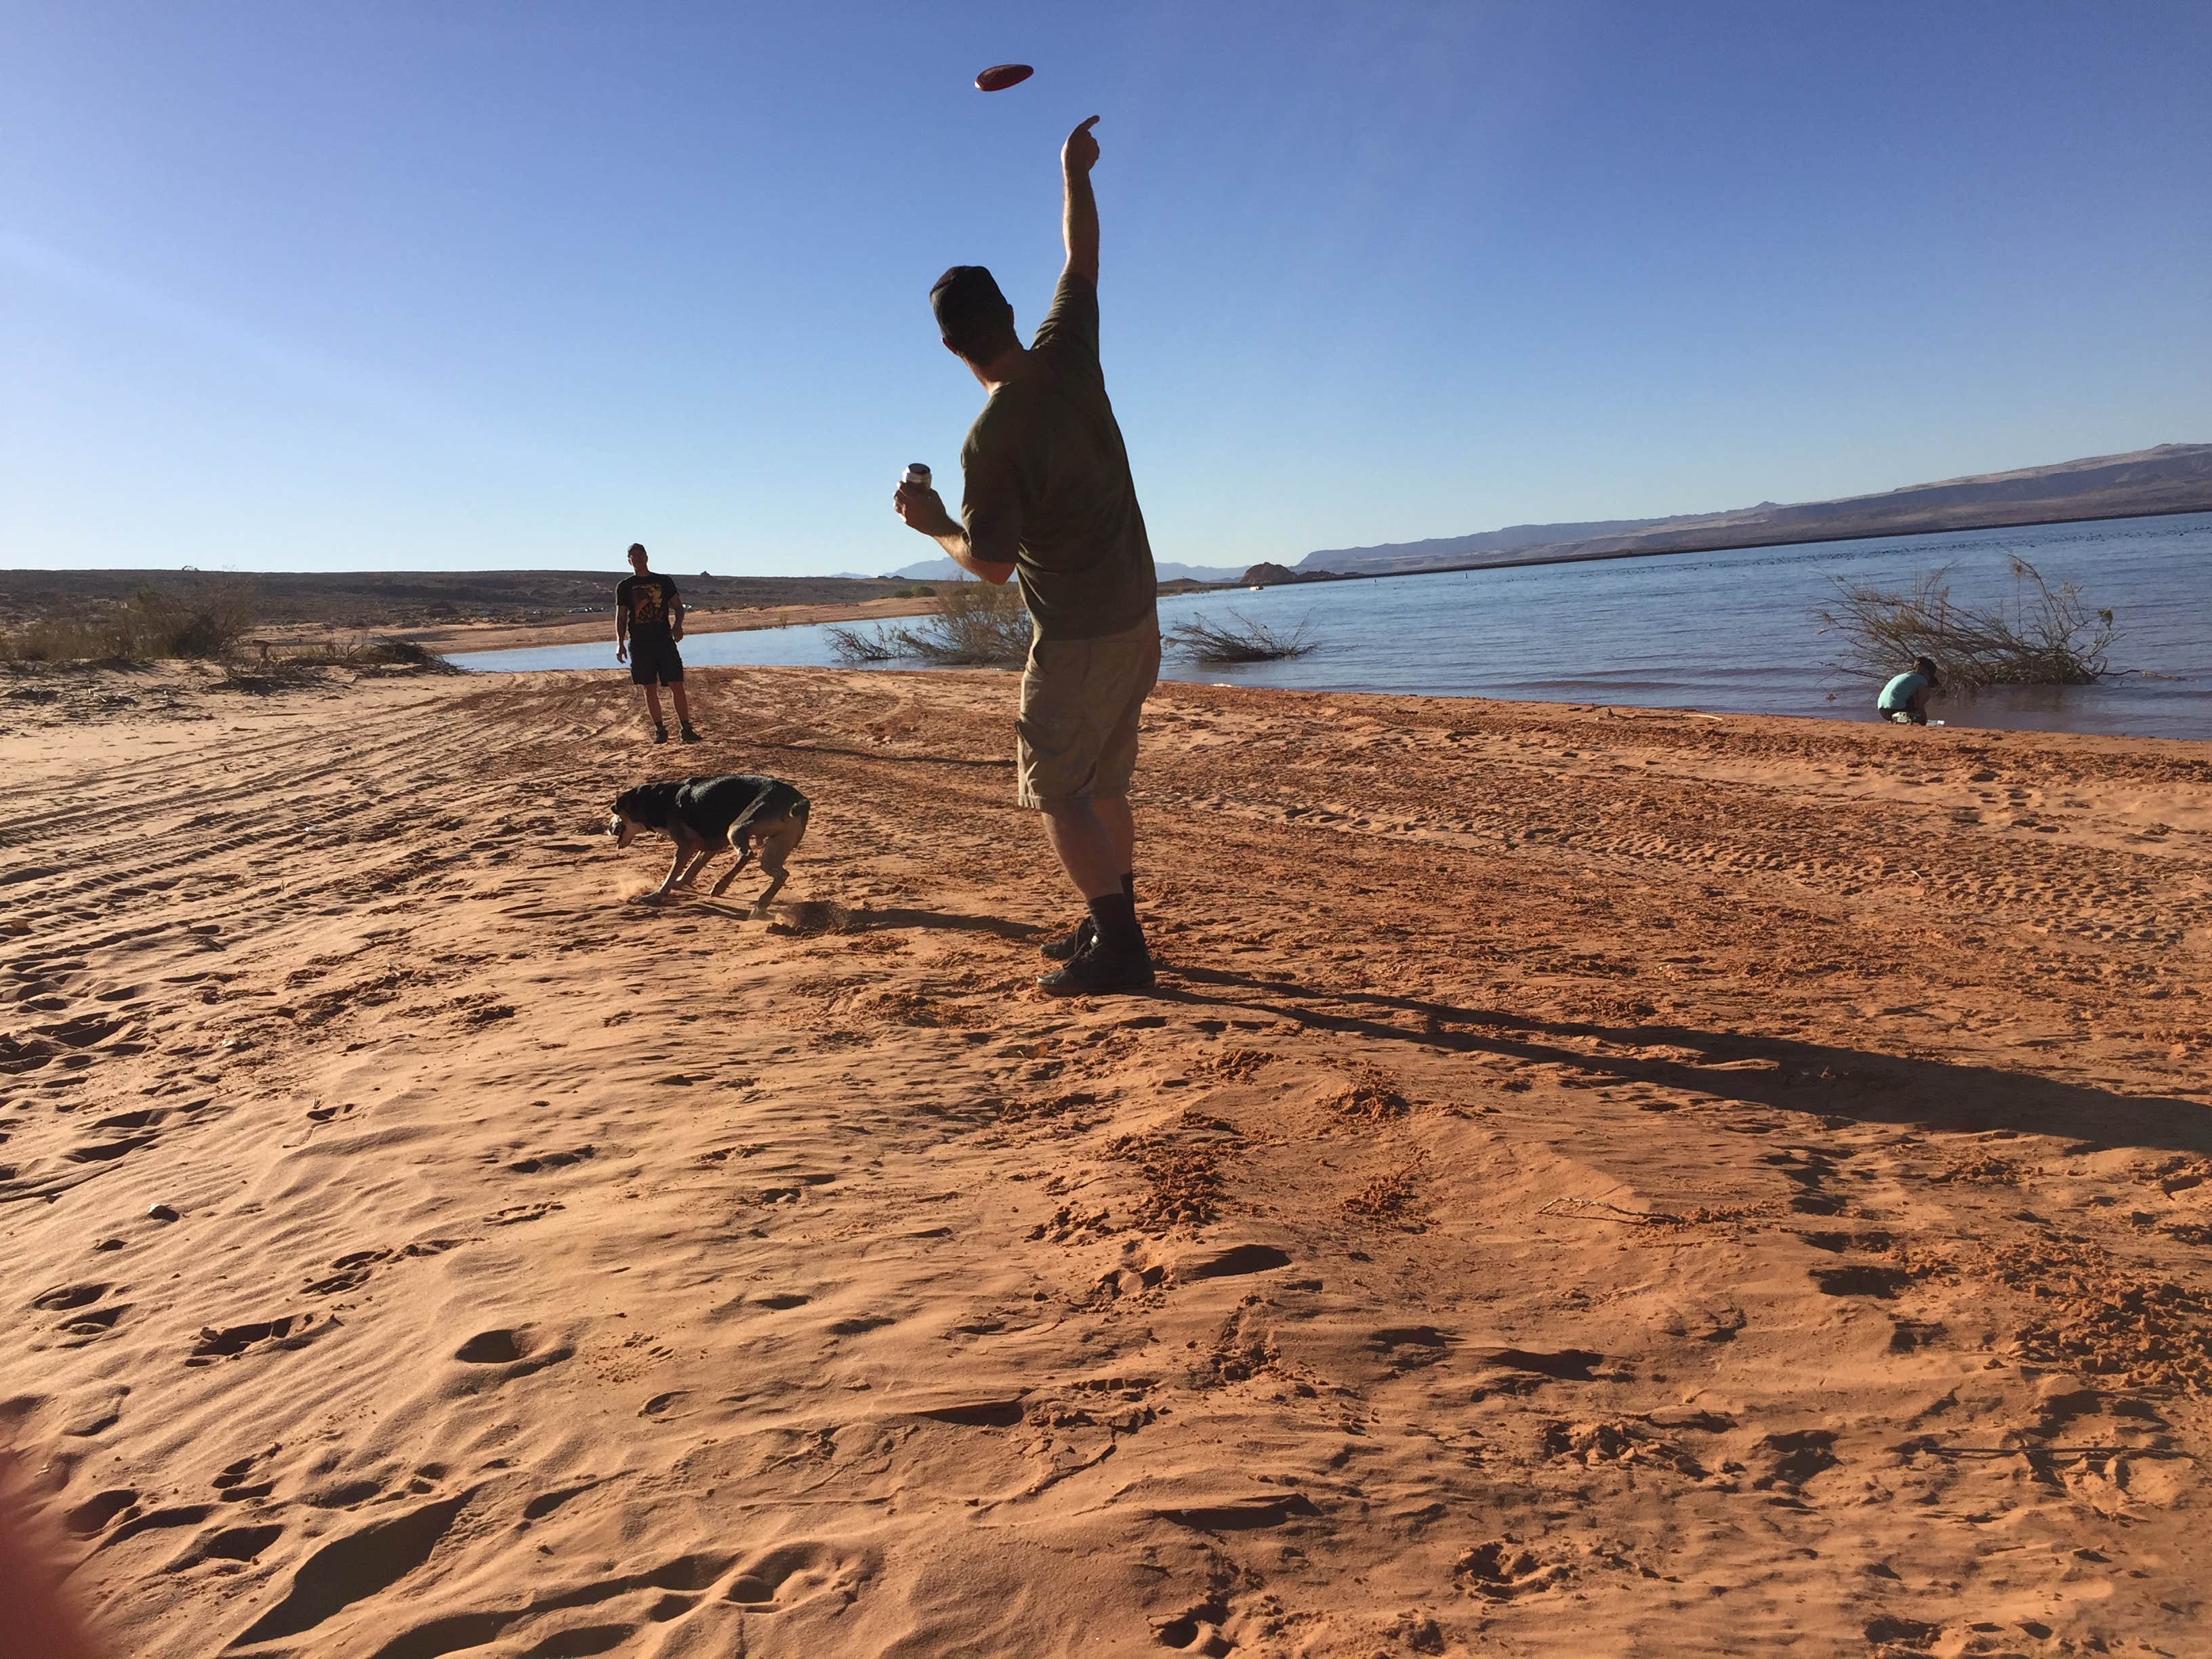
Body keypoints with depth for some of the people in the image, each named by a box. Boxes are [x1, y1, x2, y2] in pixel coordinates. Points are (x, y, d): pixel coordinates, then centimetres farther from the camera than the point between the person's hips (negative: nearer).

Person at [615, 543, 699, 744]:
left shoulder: (664, 581, 8)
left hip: (665, 641, 0)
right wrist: (620, 643, -3)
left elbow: (678, 607, 9)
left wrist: (678, 624, -12)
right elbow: (621, 617, 8)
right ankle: (660, 730, 11)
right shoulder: (625, 586, 8)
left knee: (677, 686, -6)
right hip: (639, 643, 0)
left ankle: (685, 728, -2)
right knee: (650, 689, 3)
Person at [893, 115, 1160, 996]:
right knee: (1103, 782, 16)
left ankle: (1116, 946, -3)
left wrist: (934, 525, 2)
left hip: (1077, 634, -7)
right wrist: (1075, 172, 27)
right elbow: (1082, 255, 13)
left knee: (1056, 790, 1)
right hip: (1136, 616, 8)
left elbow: (992, 563, -16)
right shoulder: (1066, 354, -3)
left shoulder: (989, 442, -20)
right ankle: (1112, 924, 24)